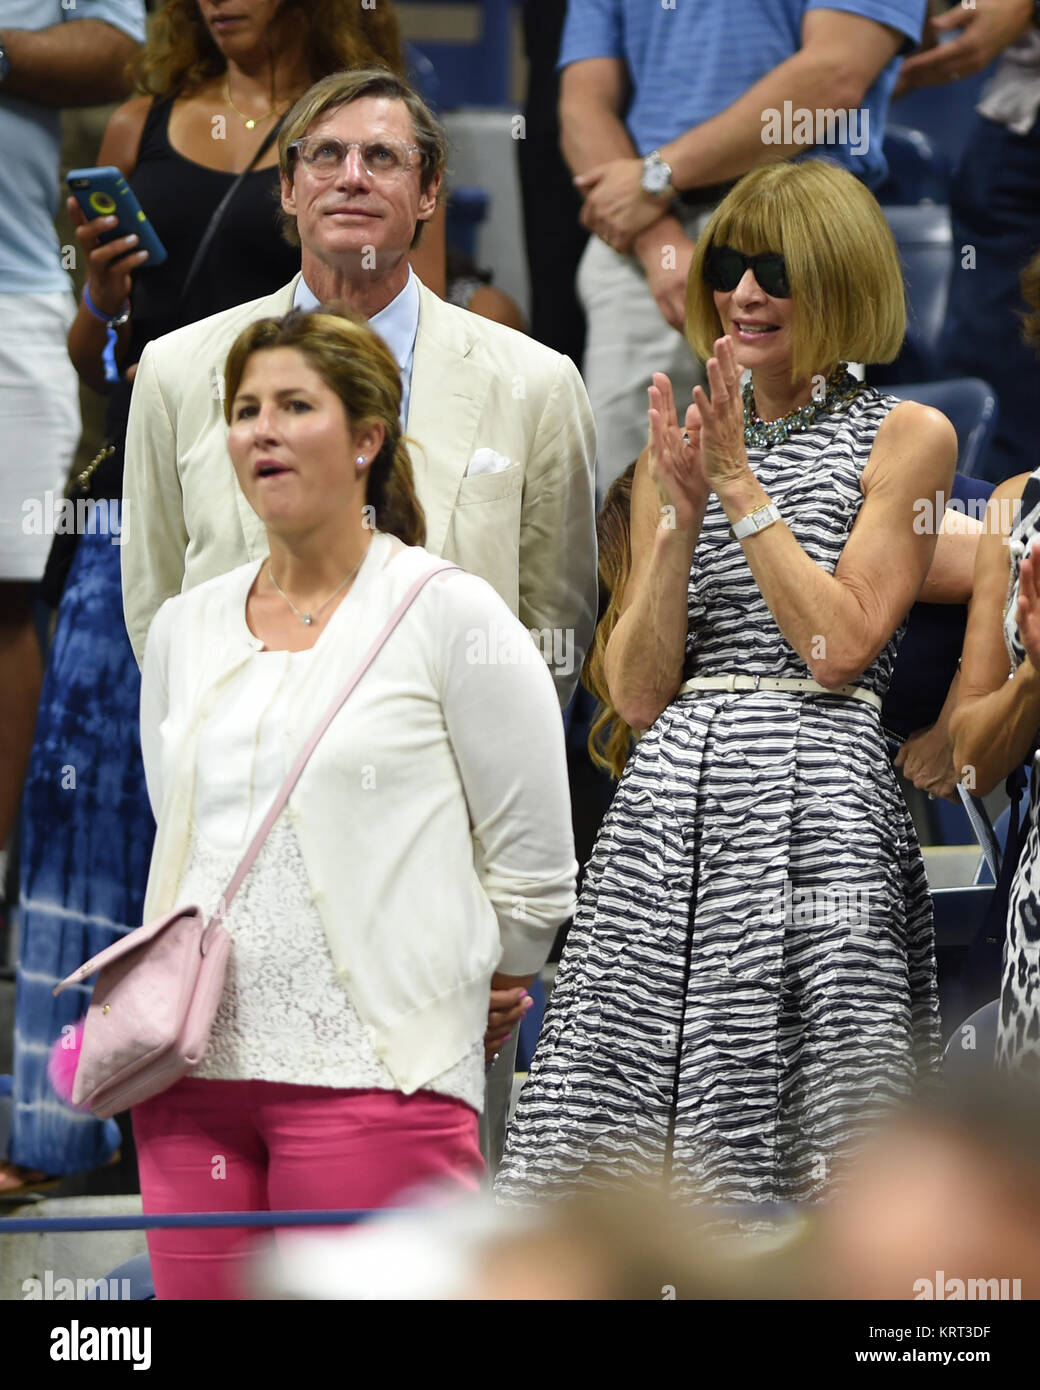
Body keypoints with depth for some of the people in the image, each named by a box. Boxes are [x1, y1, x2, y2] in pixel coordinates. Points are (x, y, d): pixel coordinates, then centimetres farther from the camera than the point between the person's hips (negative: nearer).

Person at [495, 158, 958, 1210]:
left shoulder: (906, 436, 5)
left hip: (816, 804, -4)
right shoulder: (680, 448, 17)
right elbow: (636, 691, 9)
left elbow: (839, 646, -7)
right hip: (670, 802, 4)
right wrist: (681, 514, -2)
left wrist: (744, 488, -5)